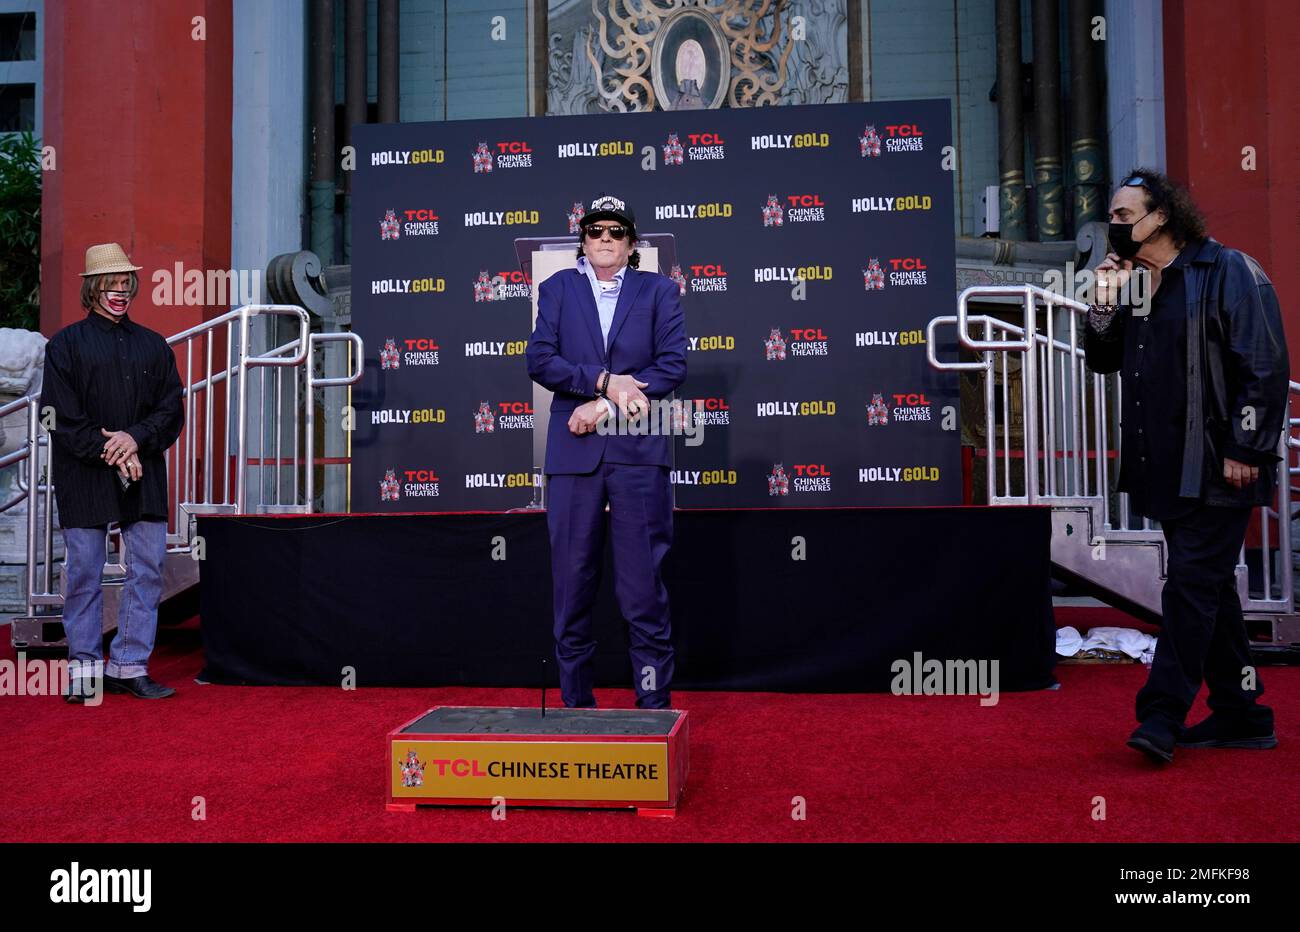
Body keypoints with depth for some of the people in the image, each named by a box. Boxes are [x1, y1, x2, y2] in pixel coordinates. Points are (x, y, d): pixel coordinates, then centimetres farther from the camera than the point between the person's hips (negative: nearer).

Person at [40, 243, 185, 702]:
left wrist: (136, 438, -10)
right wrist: (109, 454, -12)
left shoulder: (153, 345, 14)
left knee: (148, 570, 1)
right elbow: (61, 415, -3)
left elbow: (172, 409, 7)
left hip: (144, 477, 3)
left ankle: (130, 665, 10)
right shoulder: (65, 344, 4)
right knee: (83, 573, 2)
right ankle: (84, 668, 13)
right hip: (83, 478, -3)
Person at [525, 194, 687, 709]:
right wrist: (602, 380, -11)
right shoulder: (557, 288, 14)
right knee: (572, 581, 4)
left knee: (643, 584, 0)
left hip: (637, 451, -1)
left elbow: (672, 365, -1)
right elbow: (540, 360, 2)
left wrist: (605, 405, -9)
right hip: (573, 451, 2)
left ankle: (654, 704, 9)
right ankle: (575, 702, 16)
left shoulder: (659, 290, 11)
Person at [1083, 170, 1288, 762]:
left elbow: (1265, 367, -11)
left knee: (1191, 584, -9)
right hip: (1168, 470, 8)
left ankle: (1162, 713, -4)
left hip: (1217, 470, -8)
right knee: (1210, 587, 12)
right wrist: (1106, 303, 2)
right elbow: (1103, 361, 16)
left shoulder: (1227, 271, -7)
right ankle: (1242, 714, 22)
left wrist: (1244, 449, -16)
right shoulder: (1134, 285, 15)